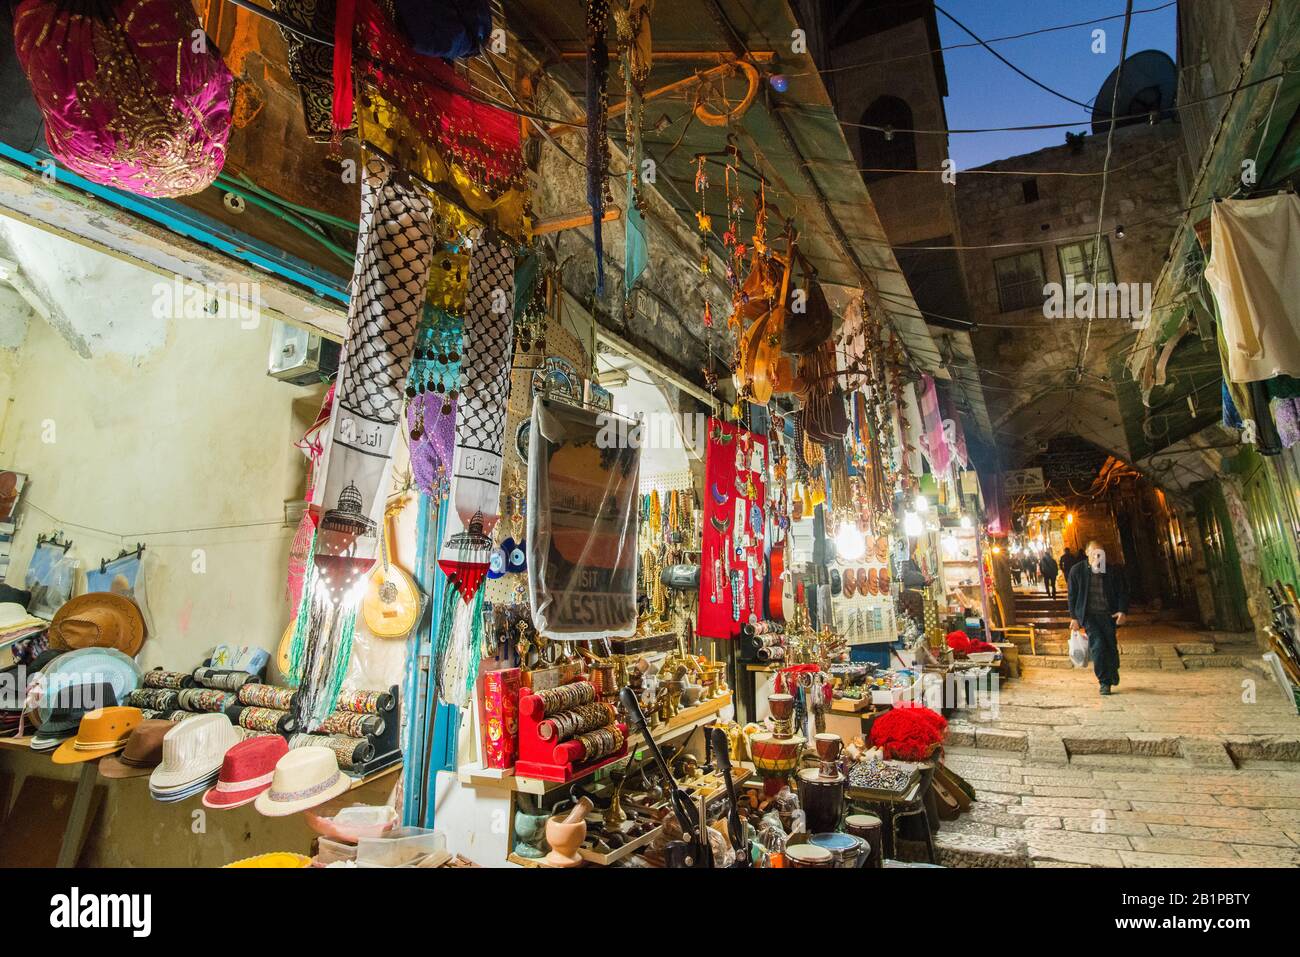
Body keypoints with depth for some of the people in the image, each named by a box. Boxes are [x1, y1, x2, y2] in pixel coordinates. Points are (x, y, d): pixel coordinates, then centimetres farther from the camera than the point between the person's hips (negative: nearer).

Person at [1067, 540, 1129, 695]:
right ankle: (1104, 682, 1)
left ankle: (1113, 670, 40)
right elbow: (1072, 595, 4)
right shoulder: (1077, 570, 0)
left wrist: (1122, 611, -10)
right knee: (1097, 646, -10)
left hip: (1108, 614, 1)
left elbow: (1122, 592, 6)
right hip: (1089, 615, -1)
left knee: (1111, 646, 7)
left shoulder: (1113, 570, 1)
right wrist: (1074, 617, 1)